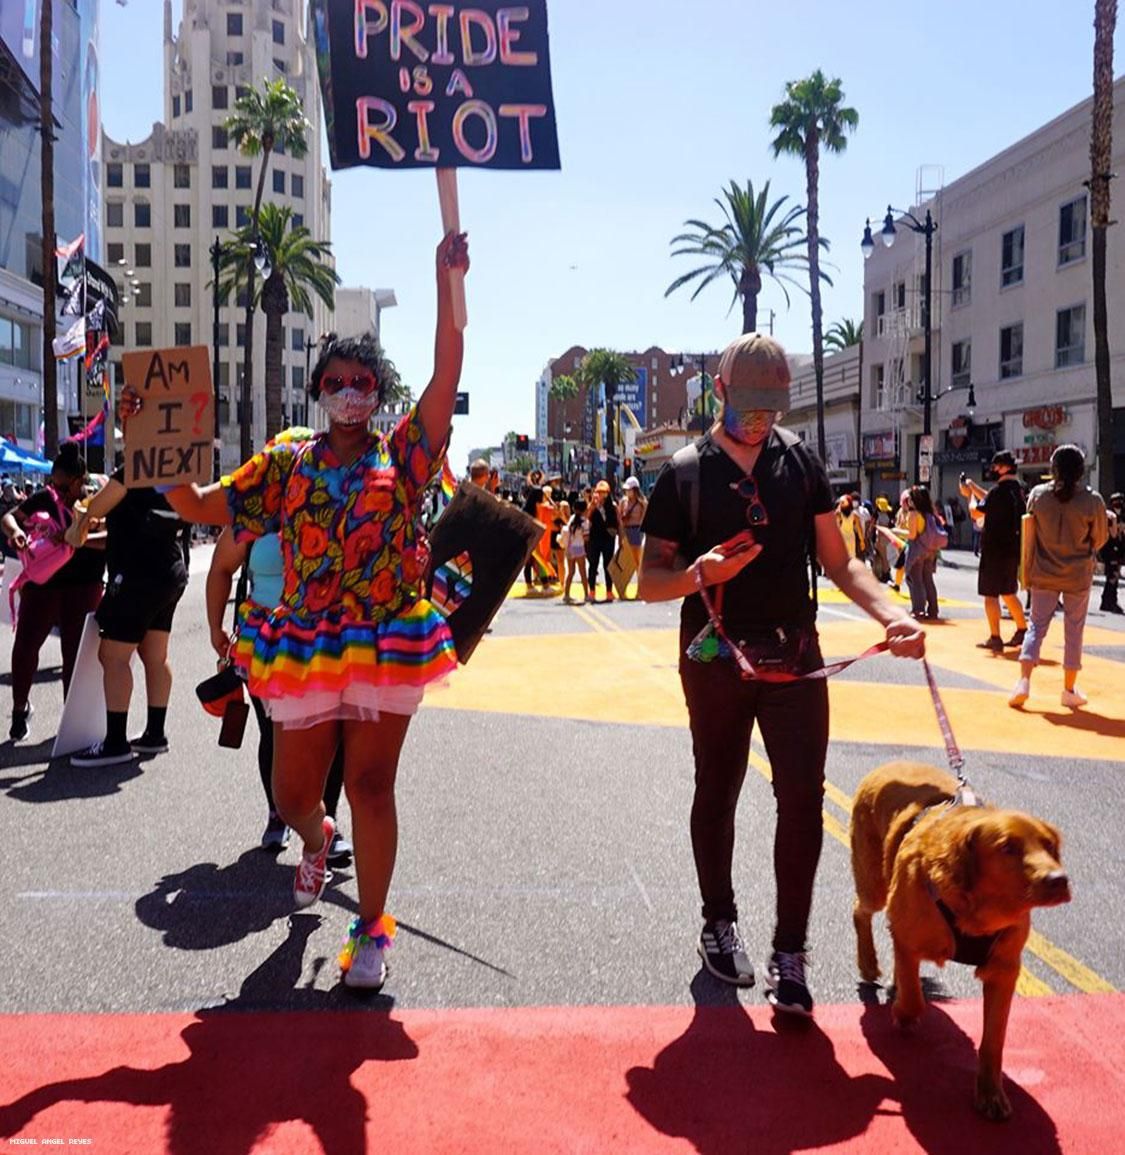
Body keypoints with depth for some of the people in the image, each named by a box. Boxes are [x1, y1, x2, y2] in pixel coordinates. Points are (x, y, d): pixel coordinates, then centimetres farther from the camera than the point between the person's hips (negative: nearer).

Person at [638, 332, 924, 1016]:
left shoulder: (800, 460, 5)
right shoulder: (684, 474, -2)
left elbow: (838, 560, 6)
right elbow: (649, 583, -1)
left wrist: (891, 613, -11)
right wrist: (698, 574, -23)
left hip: (795, 654, 2)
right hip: (716, 659, -1)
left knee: (803, 798, -5)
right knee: (717, 795, 13)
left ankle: (789, 953, 6)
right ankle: (720, 924, 32)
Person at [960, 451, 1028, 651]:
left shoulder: (999, 490, -18)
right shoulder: (1017, 489, 9)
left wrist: (969, 494, 6)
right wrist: (972, 485, 24)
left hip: (995, 550, -9)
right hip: (1012, 550, 9)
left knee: (990, 594, -1)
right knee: (1008, 593, 21)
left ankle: (995, 638, 0)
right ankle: (1022, 631, 27)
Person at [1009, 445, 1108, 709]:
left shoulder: (1038, 494, -8)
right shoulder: (1092, 500, -13)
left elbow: (1030, 534, 1)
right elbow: (1100, 538, -1)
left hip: (1044, 573, 1)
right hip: (1078, 576, -1)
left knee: (1036, 625, 8)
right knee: (1074, 630, 9)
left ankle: (1024, 681, -6)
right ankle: (1069, 690, 15)